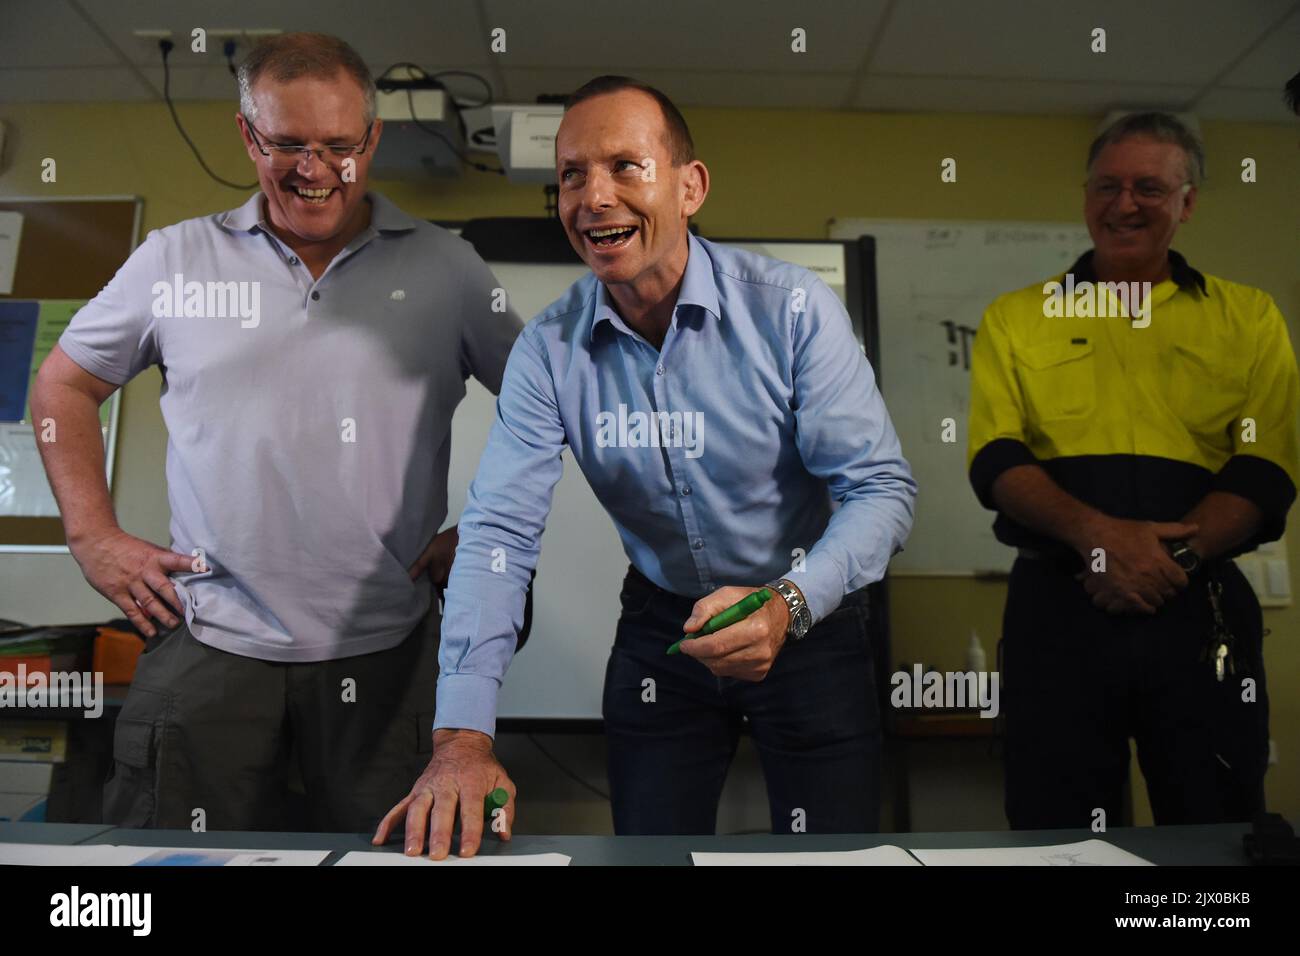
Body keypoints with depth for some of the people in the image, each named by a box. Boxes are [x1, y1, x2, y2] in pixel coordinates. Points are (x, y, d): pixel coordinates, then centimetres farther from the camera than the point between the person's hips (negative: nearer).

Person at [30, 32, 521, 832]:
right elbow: (65, 384, 15)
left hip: (383, 652, 0)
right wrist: (93, 533, 6)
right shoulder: (176, 259, 5)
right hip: (209, 640, 1)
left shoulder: (444, 268, 2)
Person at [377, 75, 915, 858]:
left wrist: (790, 604, -35)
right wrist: (463, 735, -28)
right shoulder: (549, 350, -11)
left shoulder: (794, 311, -18)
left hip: (809, 621, -1)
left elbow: (881, 486, -17)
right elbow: (500, 530, -17)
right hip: (661, 626, 2)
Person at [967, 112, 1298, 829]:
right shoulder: (1015, 318, 8)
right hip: (1056, 608, 0)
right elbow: (994, 460, -2)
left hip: (1201, 609, 1)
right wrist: (1098, 534, -19)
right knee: (1055, 833, 10)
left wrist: (1175, 554, -16)